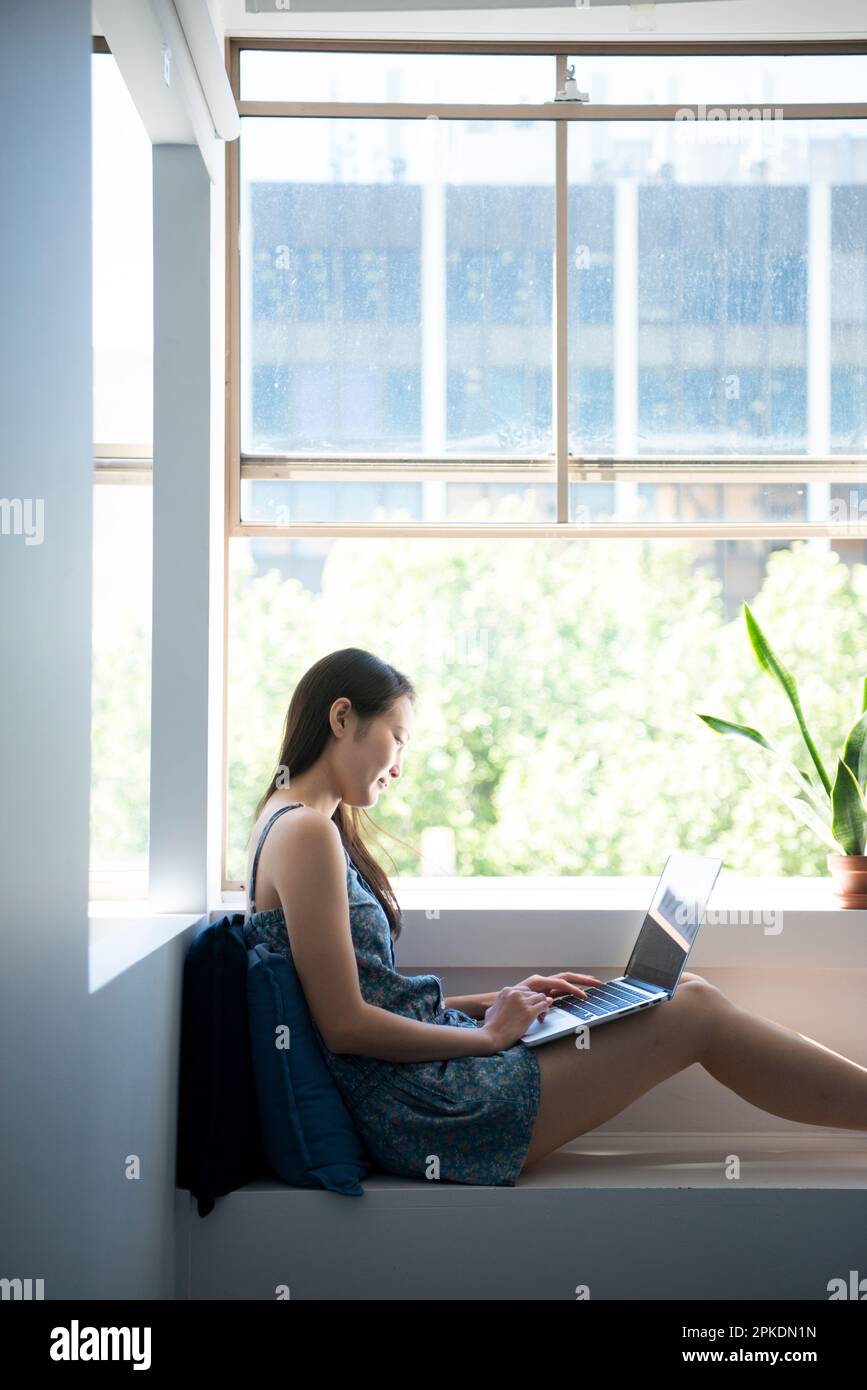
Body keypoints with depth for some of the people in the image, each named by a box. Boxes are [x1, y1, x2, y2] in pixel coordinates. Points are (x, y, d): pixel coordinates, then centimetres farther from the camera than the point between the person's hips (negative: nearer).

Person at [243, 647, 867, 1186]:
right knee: (694, 1013, -3)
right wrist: (489, 1033, -9)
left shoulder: (289, 827, 15)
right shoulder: (306, 832, -16)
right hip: (419, 1110, -10)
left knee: (689, 991, 8)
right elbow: (344, 1024, -20)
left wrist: (499, 1001, 9)